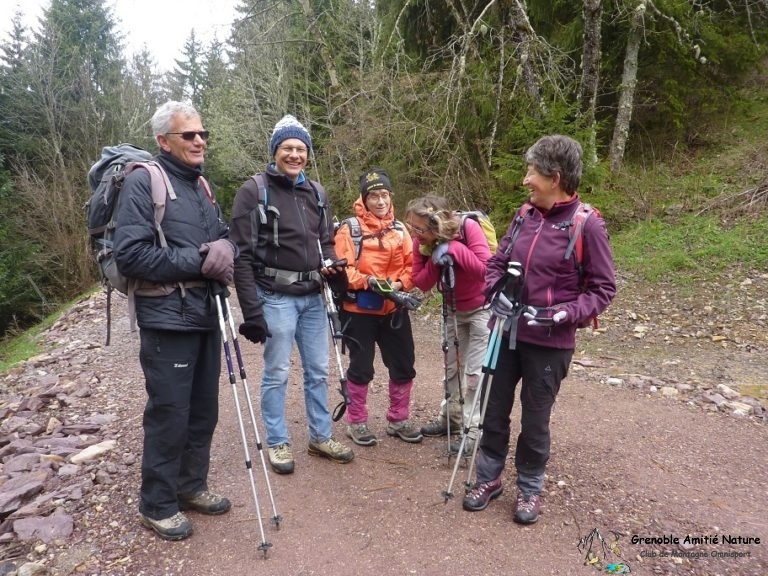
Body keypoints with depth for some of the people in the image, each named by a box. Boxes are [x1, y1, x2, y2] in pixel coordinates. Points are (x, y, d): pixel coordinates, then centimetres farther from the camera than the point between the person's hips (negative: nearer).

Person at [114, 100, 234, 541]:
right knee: (169, 415, 2)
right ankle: (157, 504, 22)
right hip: (168, 321, -7)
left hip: (207, 316, 7)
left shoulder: (202, 185, 14)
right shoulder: (142, 181, -9)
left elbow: (226, 237, 17)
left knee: (204, 410, 15)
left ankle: (192, 486, 33)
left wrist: (225, 248, -7)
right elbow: (130, 255, -17)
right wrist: (198, 261, -17)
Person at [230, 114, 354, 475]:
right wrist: (251, 310, -16)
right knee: (277, 373, 5)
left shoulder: (317, 192, 11)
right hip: (276, 297, -6)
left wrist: (330, 264, -3)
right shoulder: (253, 192, -7)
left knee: (318, 370, 13)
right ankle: (277, 442, 22)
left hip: (313, 297, 6)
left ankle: (320, 437, 28)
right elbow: (243, 255, -11)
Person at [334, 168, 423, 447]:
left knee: (403, 366, 12)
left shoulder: (400, 229, 8)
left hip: (394, 310, 5)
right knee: (361, 368, 6)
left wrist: (400, 284, -12)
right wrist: (369, 282, -24)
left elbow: (410, 264, 6)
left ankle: (398, 420, 29)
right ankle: (356, 422, 24)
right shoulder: (349, 228, -7)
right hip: (359, 310, -5)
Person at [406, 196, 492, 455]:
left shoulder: (468, 227, -27)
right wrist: (435, 260, -27)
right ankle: (451, 417, 33)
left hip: (481, 309, -6)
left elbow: (486, 268, -34)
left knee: (475, 372, -4)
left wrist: (453, 249, -35)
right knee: (451, 367, 16)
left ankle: (475, 431, 7)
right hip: (453, 310, 6)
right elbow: (421, 282, -11)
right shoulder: (422, 241, -11)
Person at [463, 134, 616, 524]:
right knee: (493, 410, 14)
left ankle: (529, 489, 34)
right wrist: (494, 291, -6)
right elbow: (498, 261, 12)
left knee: (535, 420, 11)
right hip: (507, 333, 5)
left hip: (549, 342, -4)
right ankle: (488, 478, 36)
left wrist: (566, 314, -22)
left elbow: (603, 288, -8)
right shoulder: (525, 215, 2)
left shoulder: (587, 225, -13)